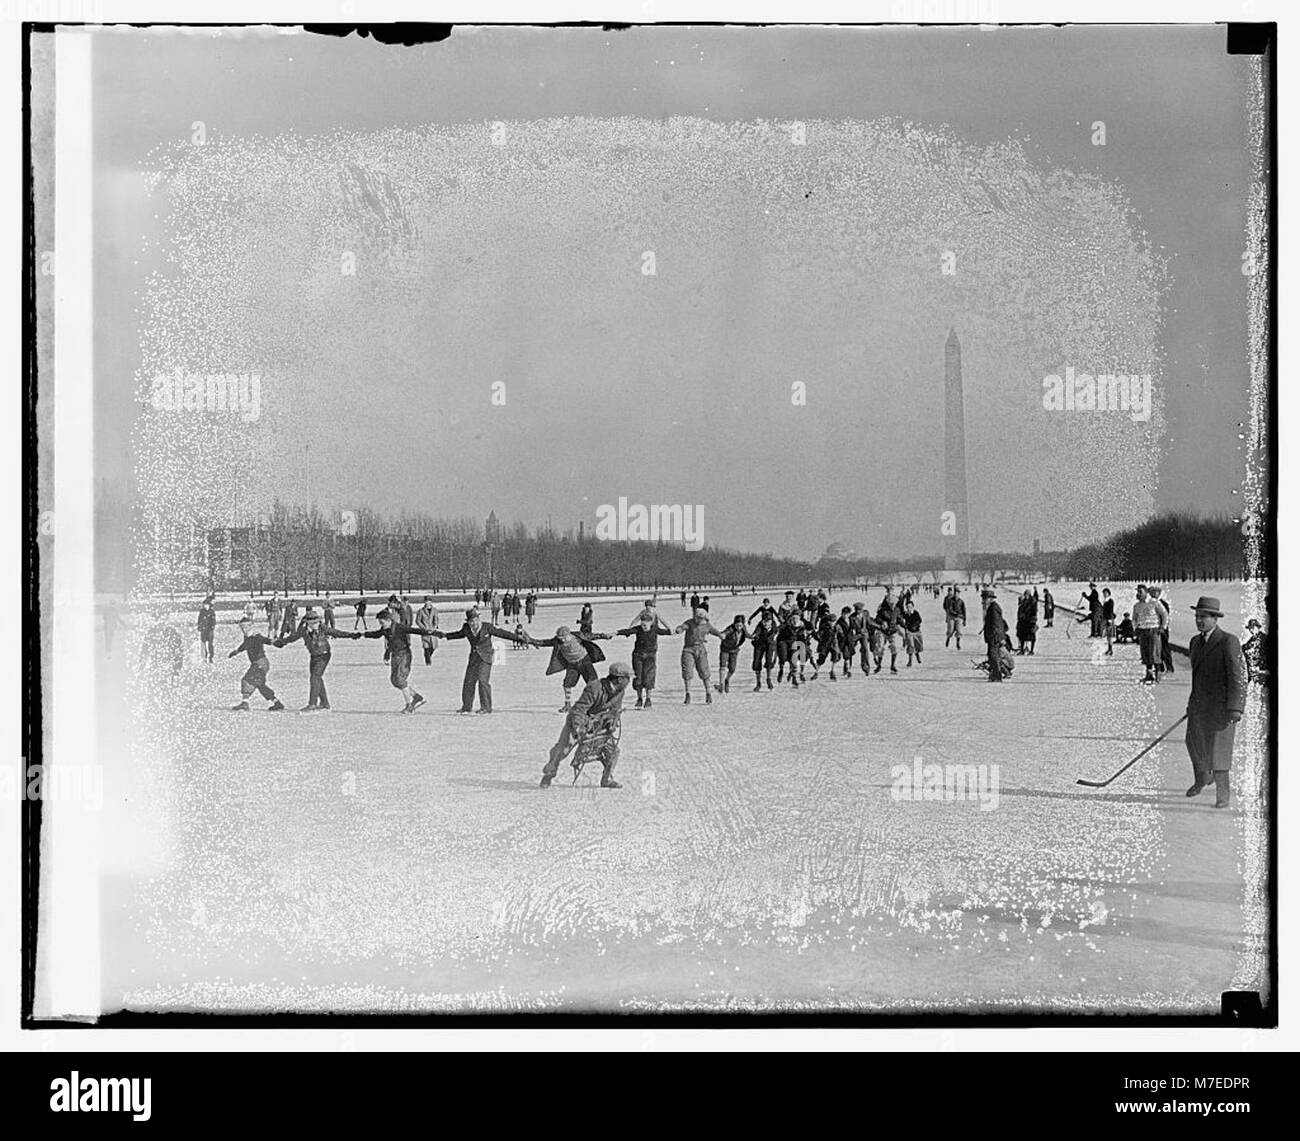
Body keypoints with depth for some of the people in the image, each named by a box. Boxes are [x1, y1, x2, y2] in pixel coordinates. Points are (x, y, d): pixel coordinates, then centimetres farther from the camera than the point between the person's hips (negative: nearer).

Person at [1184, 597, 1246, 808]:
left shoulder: (1228, 642, -13)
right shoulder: (1195, 642, 10)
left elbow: (1238, 676, -17)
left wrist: (1235, 709, -23)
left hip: (1220, 705, -7)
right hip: (1198, 705, 7)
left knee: (1219, 749, -8)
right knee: (1194, 743, 19)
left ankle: (1223, 794, 4)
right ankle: (1202, 779, 45)